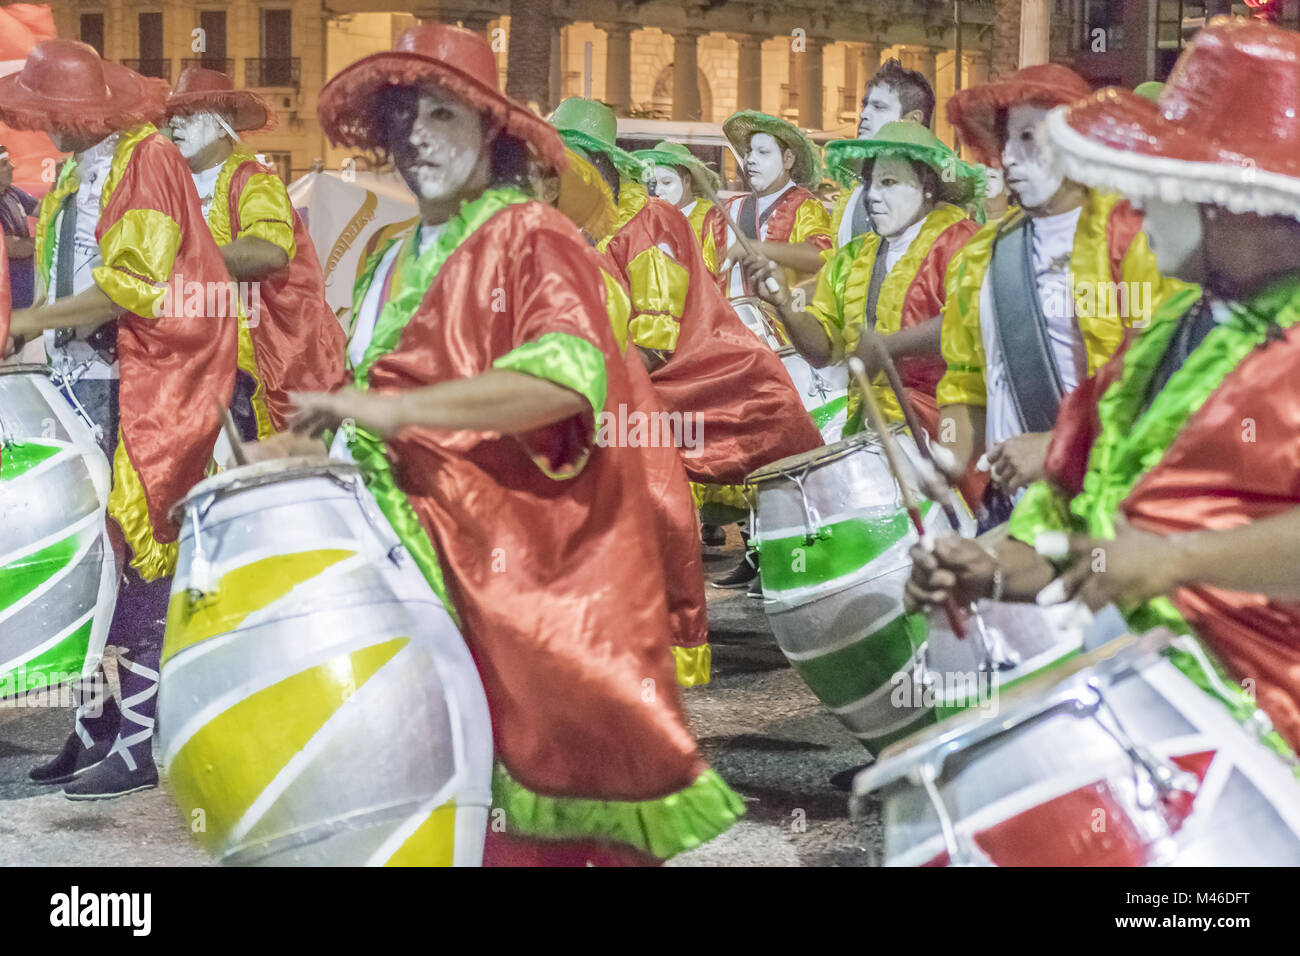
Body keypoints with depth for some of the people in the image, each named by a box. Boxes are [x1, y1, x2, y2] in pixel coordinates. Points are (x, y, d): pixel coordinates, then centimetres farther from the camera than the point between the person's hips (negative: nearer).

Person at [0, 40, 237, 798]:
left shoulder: (149, 161, -8)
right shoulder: (74, 177, 17)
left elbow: (130, 287, -17)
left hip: (140, 392, -8)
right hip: (81, 387, 8)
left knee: (138, 560, -5)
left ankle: (141, 743, 0)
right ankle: (95, 725, 17)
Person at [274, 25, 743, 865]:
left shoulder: (533, 238, -5)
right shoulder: (397, 264, 17)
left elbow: (569, 377, -24)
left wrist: (395, 410, -28)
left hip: (527, 557, -6)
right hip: (430, 548, 6)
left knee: (552, 757, -6)